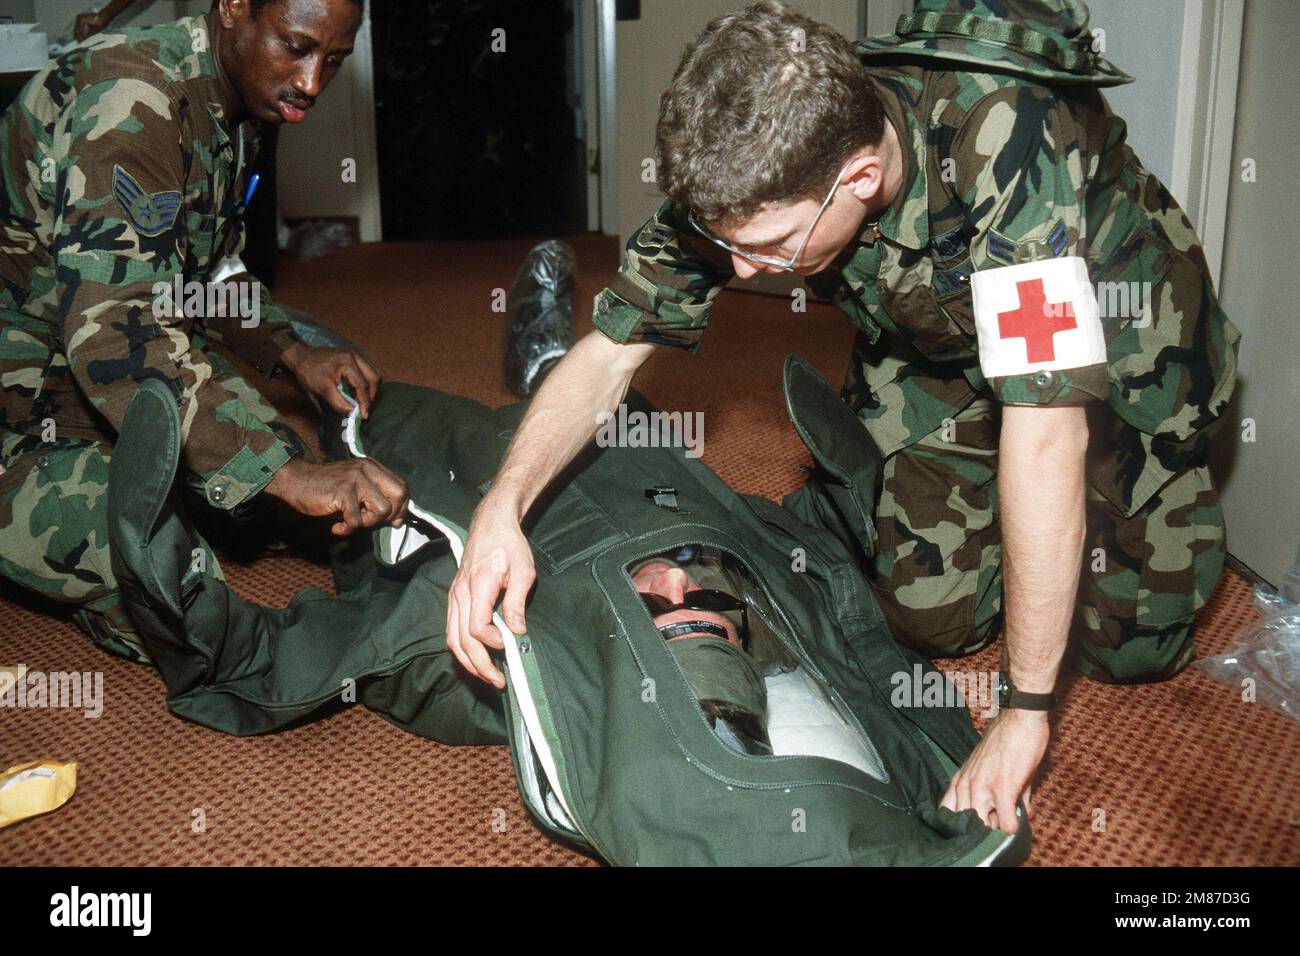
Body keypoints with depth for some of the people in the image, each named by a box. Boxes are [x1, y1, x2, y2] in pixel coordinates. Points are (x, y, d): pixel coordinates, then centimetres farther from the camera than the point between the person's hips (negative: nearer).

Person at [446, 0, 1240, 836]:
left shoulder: (1005, 147, -42)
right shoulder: (746, 173, -26)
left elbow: (1048, 430, -44)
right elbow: (612, 349, -18)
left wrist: (1025, 712, -39)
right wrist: (503, 505, -36)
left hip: (1116, 331, -3)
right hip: (937, 342, 4)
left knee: (1127, 640, -6)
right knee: (934, 613, -6)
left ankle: (1172, 483, 23)